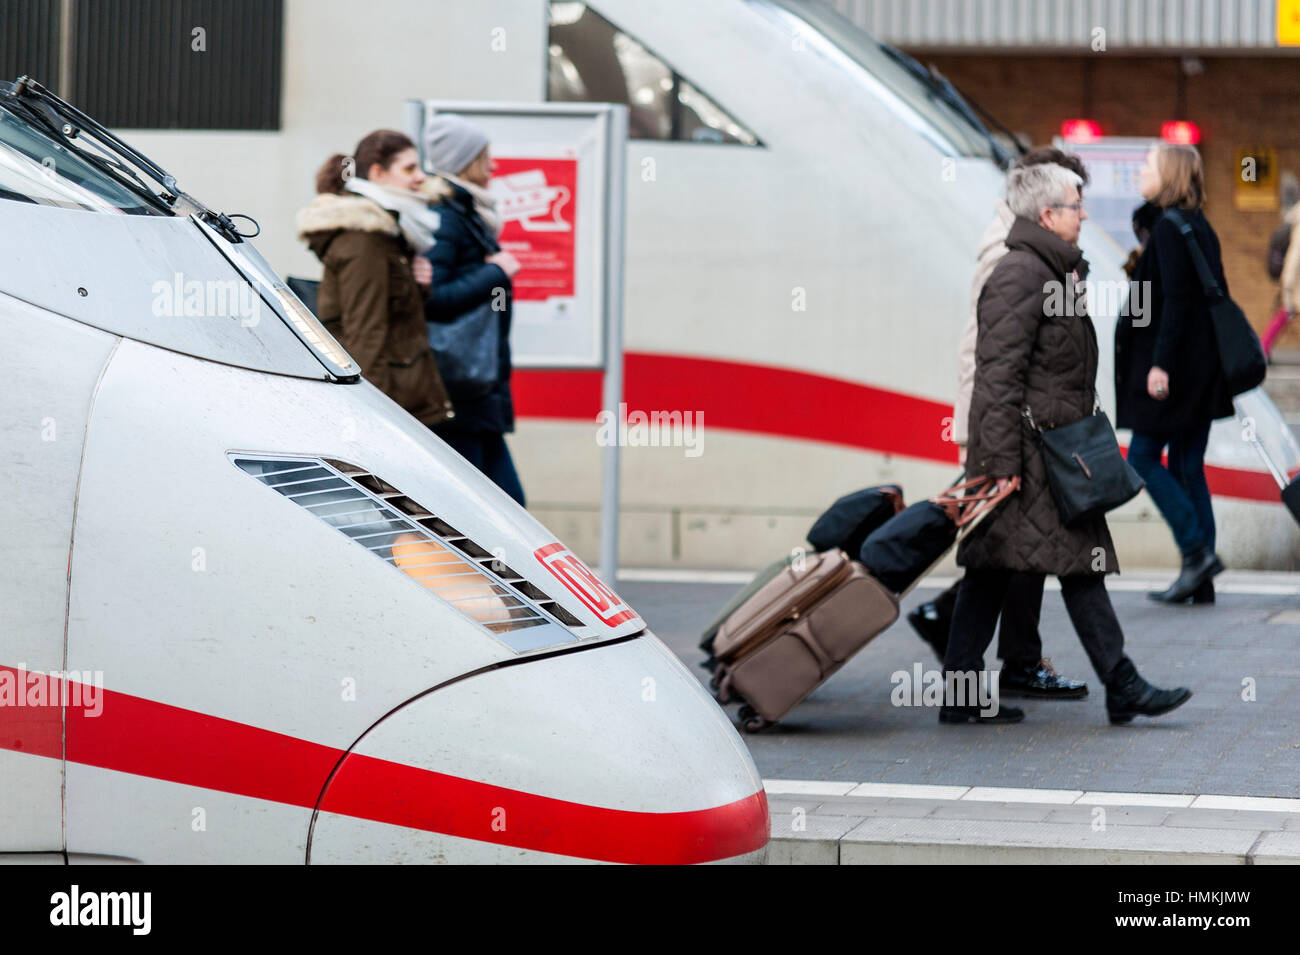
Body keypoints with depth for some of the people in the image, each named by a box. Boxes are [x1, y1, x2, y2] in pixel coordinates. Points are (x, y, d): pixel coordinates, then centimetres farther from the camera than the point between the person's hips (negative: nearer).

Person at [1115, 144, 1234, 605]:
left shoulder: (1168, 228, -14)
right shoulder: (1201, 228, 13)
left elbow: (1174, 300, -20)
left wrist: (1161, 364, -21)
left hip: (1174, 366, -9)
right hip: (1203, 367, 9)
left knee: (1143, 458, 1)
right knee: (1187, 467, 9)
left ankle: (1197, 550, -8)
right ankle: (1200, 583, 7)